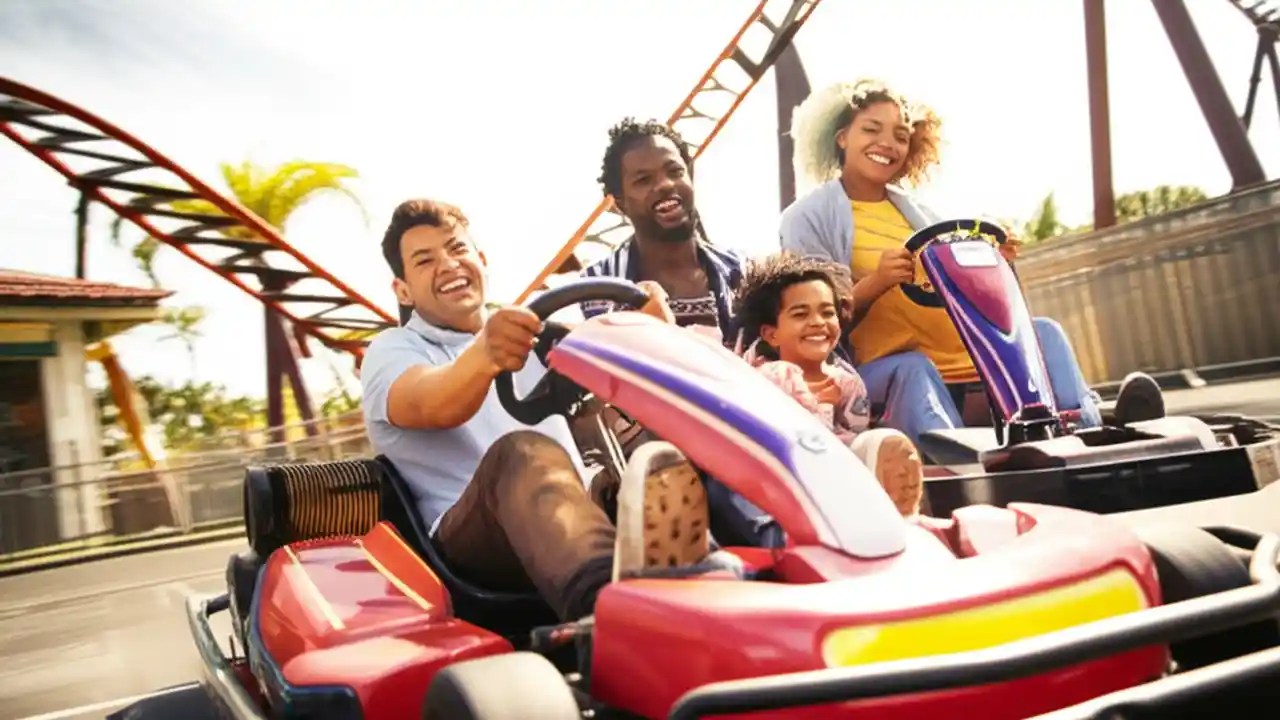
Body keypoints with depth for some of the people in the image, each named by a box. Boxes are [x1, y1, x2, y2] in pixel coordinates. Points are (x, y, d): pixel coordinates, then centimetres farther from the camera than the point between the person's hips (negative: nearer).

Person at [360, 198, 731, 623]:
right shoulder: (392, 350, 10)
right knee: (523, 453, -38)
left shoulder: (528, 329, 26)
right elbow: (434, 407, -16)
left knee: (669, 471, -25)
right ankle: (608, 600, -66)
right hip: (471, 541, -5)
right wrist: (483, 356, -39)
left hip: (581, 516, 5)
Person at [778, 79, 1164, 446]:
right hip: (883, 370, -6)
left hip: (966, 363, 6)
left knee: (1043, 332, -8)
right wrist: (876, 283, -24)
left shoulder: (917, 212, 21)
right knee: (913, 369, -36)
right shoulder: (807, 218, 3)